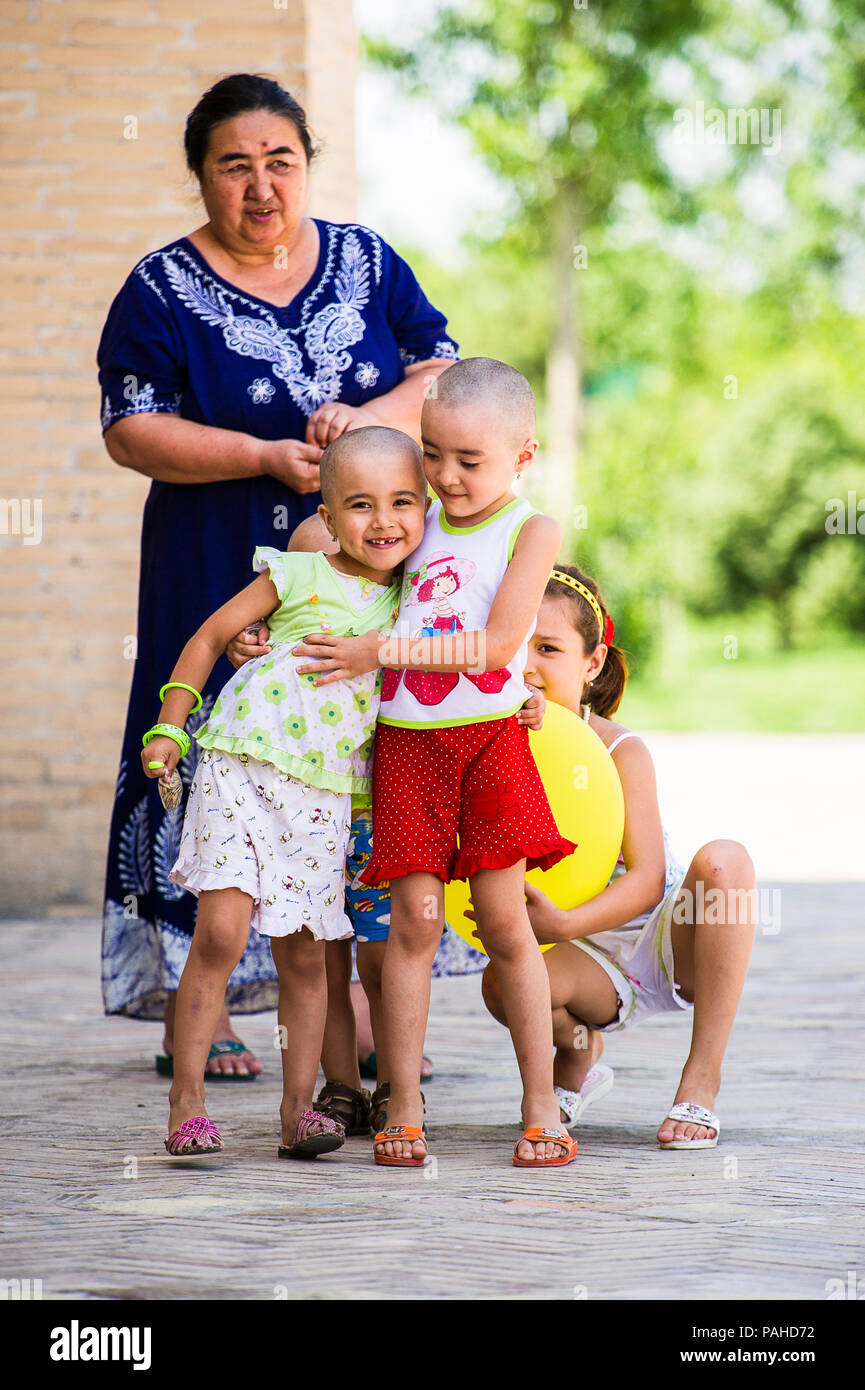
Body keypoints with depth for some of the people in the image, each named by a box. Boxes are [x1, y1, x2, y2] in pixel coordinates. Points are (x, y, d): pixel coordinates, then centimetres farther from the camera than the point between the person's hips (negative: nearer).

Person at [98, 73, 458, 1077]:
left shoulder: (367, 264, 9)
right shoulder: (163, 291, 0)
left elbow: (444, 379, 6)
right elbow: (130, 429, -6)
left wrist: (371, 417, -15)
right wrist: (267, 456, -16)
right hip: (222, 580, -3)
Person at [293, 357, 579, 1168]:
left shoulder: (531, 531, -2)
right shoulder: (421, 524, 12)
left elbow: (496, 644, -13)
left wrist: (380, 652, -13)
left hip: (488, 736, -3)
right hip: (406, 742, 3)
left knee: (503, 919, -2)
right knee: (414, 917, -2)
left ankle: (541, 1109, 6)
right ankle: (403, 1110, 2)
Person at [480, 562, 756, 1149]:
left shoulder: (621, 751, -16)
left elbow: (648, 880, -24)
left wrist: (565, 924, -41)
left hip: (667, 943, -1)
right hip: (595, 966, 1)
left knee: (724, 858, -31)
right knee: (502, 984, -32)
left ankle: (702, 1078, -23)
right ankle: (578, 1051, 9)